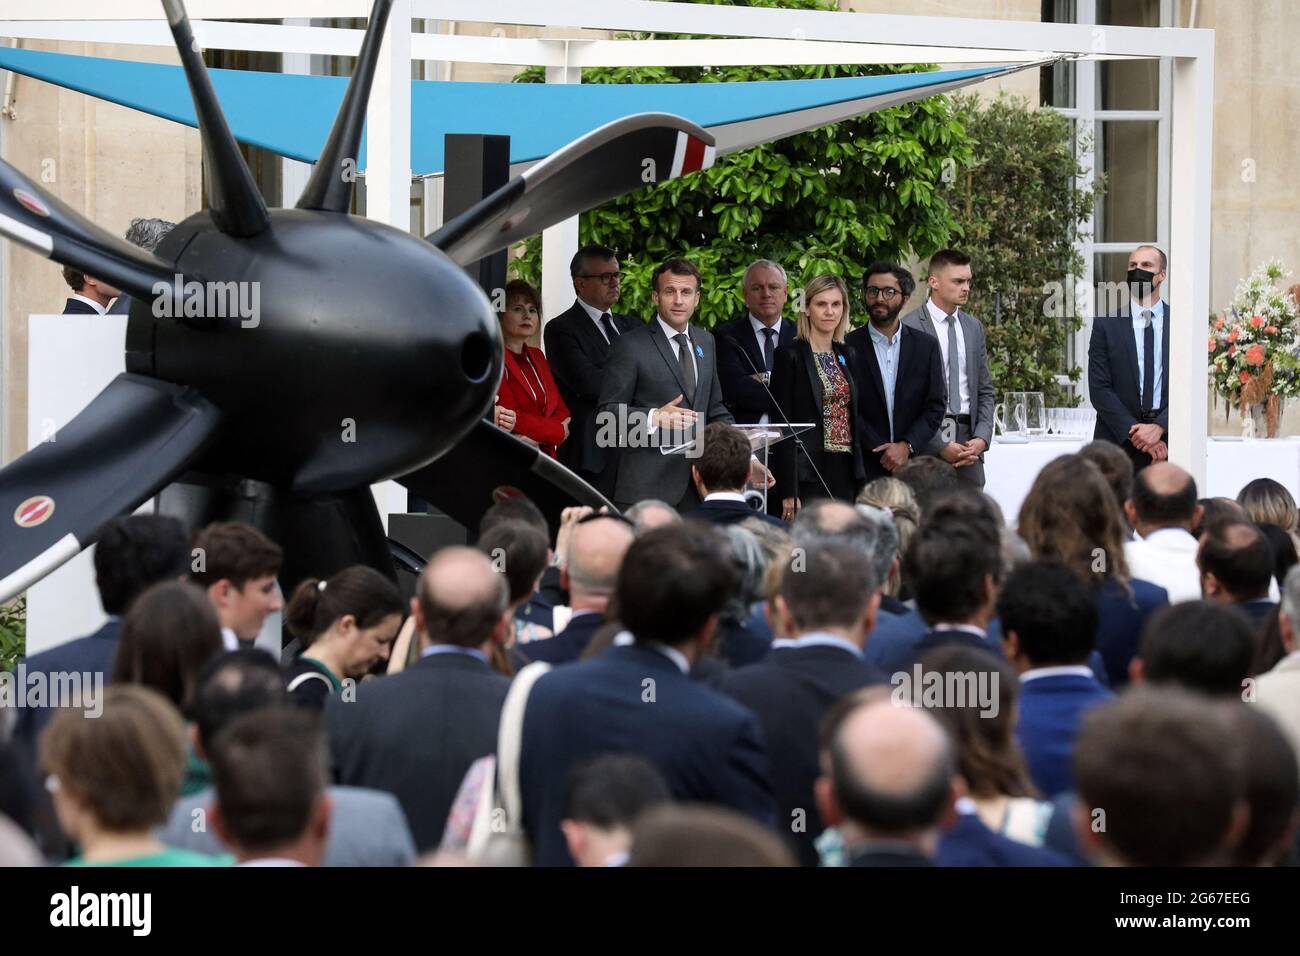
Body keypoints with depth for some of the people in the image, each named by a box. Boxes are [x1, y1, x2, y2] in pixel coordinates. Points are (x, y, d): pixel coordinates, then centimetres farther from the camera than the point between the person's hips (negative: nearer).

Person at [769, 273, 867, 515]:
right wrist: (788, 492, -15)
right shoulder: (790, 356, -4)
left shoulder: (847, 357, 14)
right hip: (808, 474, -6)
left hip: (846, 473, 6)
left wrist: (861, 483, 12)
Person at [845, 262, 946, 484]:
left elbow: (935, 408, 6)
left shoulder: (926, 346, 10)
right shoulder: (848, 347, 3)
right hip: (865, 471, -2)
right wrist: (884, 453, -9)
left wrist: (906, 446, -9)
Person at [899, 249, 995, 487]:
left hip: (969, 443, 5)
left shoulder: (973, 327, 15)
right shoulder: (910, 327, -5)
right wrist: (941, 445, -12)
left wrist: (982, 438, 1)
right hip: (927, 444, -5)